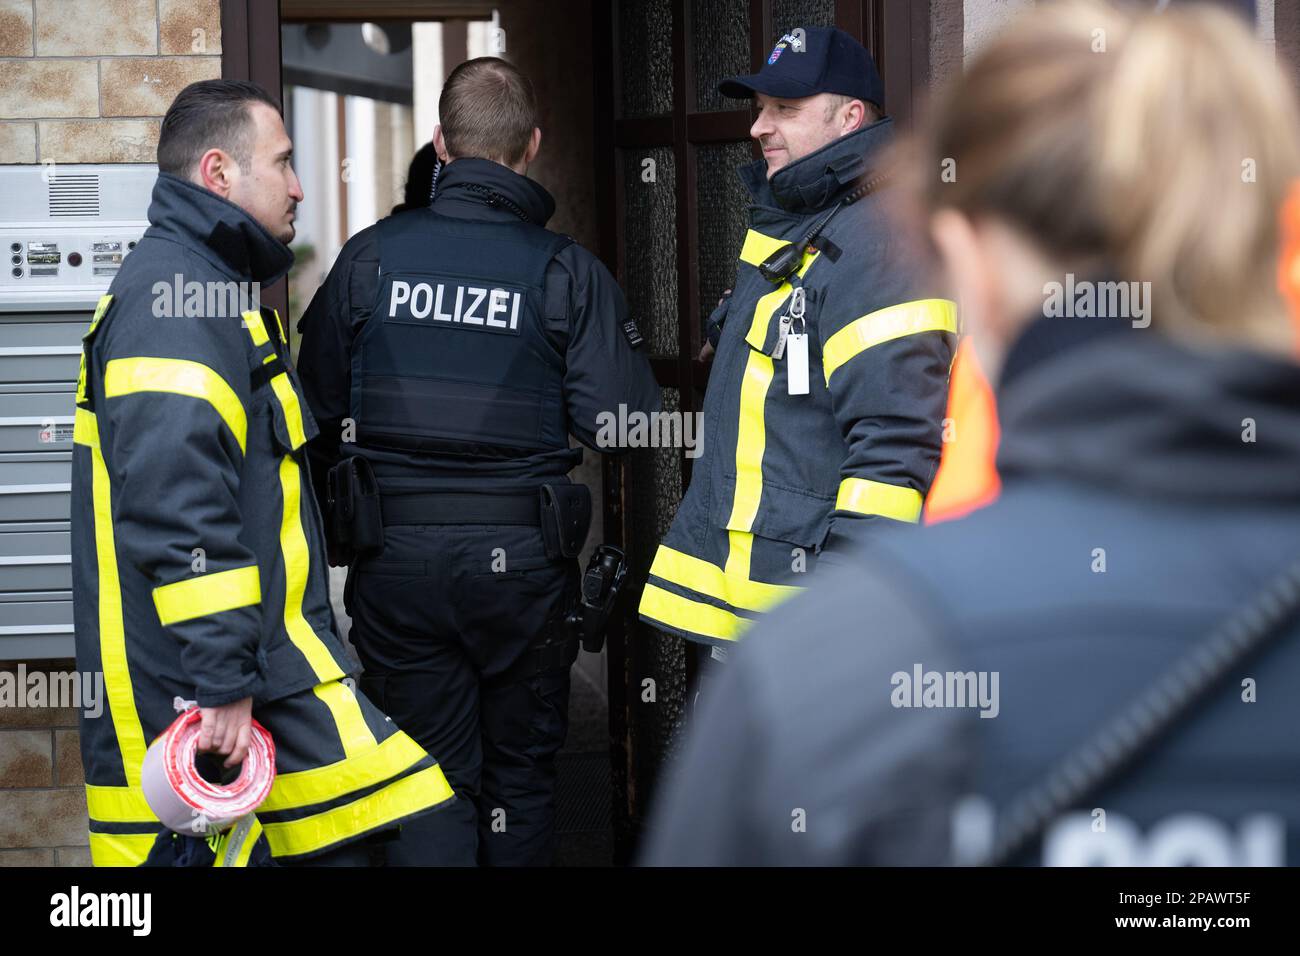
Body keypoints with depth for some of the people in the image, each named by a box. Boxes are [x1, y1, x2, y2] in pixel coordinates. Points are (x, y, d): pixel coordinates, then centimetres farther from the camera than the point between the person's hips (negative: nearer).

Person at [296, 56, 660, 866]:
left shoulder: (373, 255, -3)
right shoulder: (569, 272, -8)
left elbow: (318, 408, 1)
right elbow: (623, 424, -13)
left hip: (395, 556, 1)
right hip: (521, 557, -1)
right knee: (521, 774, 16)